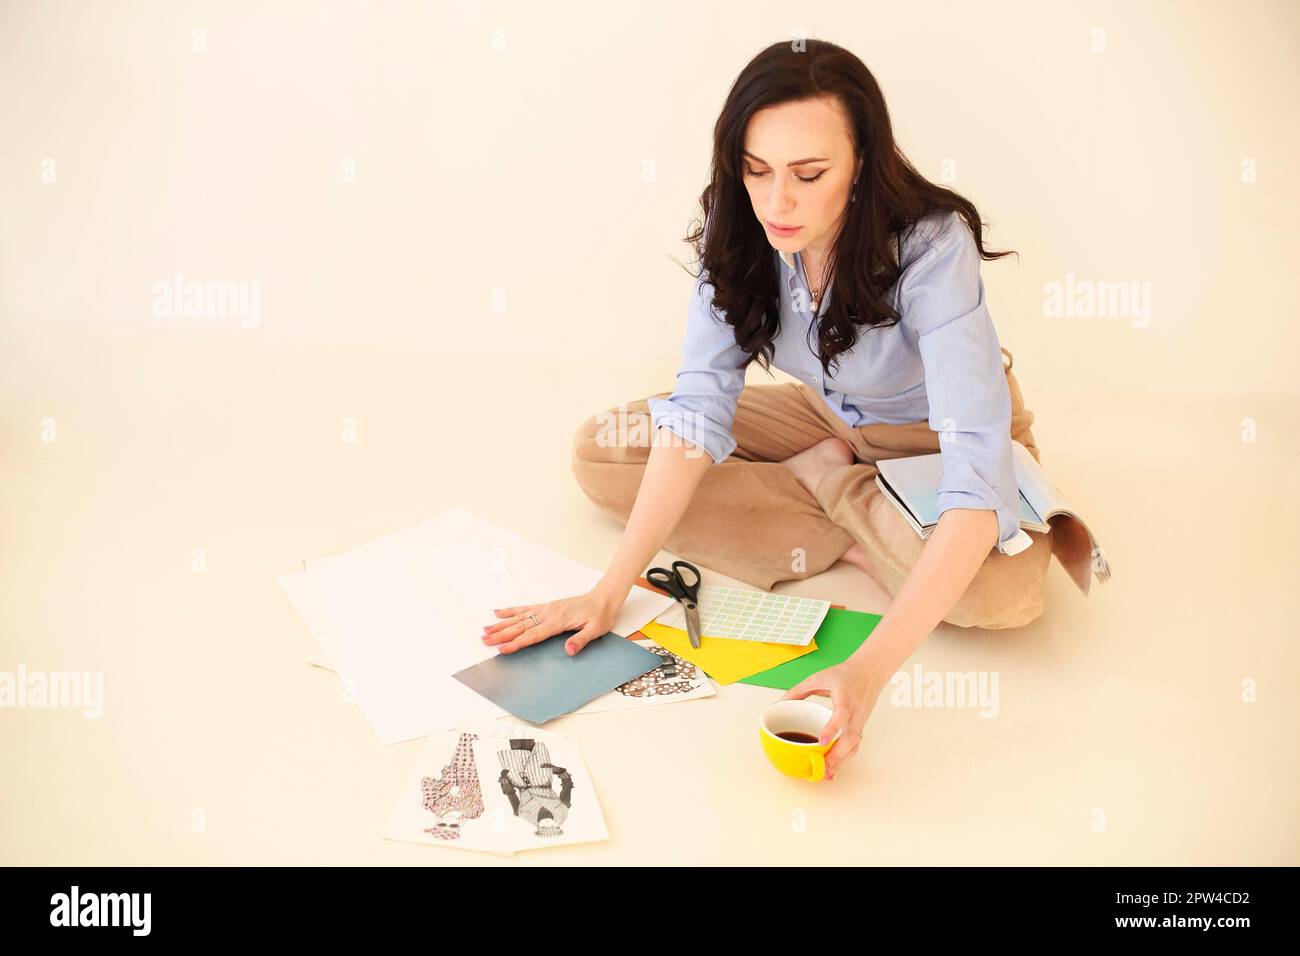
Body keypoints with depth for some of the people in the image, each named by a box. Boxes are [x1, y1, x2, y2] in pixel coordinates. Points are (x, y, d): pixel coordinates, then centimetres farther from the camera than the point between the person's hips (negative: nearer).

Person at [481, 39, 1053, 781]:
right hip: (831, 416, 4)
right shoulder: (740, 230, -20)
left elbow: (979, 476, -42)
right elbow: (699, 406, -23)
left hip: (940, 432, -3)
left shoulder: (931, 248, -35)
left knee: (1006, 591, -36)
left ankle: (823, 479, -6)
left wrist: (871, 669, -53)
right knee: (600, 452, -10)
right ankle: (858, 541, -12)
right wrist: (612, 589, -31)